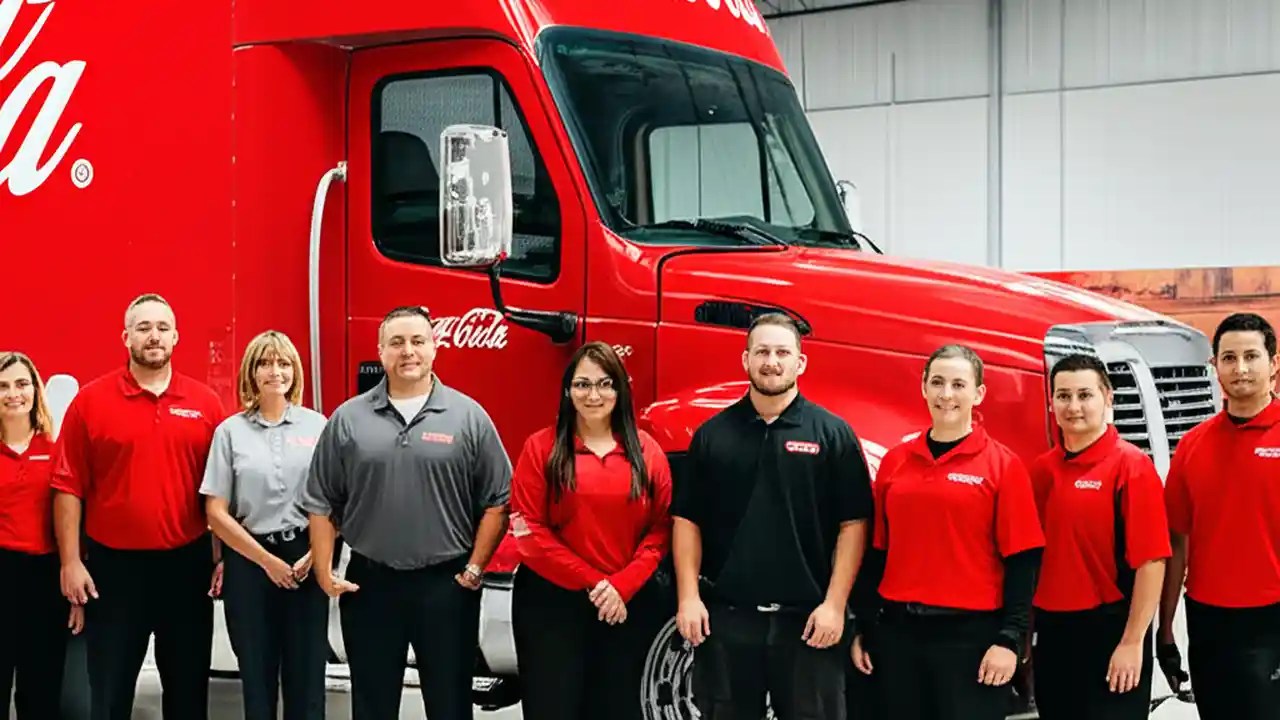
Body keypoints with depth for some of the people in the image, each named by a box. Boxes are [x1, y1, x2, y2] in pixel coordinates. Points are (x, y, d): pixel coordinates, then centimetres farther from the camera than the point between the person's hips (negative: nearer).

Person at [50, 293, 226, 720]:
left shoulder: (205, 402, 3)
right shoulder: (90, 401, -3)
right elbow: (69, 488, -4)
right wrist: (70, 561, -8)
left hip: (187, 562, 2)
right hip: (113, 565, -2)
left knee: (188, 685, 12)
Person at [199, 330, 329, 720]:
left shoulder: (317, 425, 3)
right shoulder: (230, 431, 1)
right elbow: (216, 512, -2)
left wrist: (314, 556, -8)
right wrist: (266, 560, -7)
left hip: (306, 560, 0)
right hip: (249, 561, 0)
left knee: (307, 673, 3)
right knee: (257, 673, 8)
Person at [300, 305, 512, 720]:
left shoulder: (468, 416, -1)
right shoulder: (348, 419, 3)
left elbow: (498, 500, 0)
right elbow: (321, 503, 6)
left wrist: (475, 568, -5)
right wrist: (324, 571, 0)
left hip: (447, 585, -1)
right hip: (369, 584, 1)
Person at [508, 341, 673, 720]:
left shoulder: (647, 450, 6)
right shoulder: (541, 447, -1)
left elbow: (660, 528, 3)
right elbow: (528, 530, -7)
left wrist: (622, 586, -10)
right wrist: (590, 582, -12)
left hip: (629, 604, 2)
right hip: (551, 602, -2)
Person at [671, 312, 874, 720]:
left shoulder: (832, 433, 1)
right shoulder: (713, 434, 6)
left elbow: (853, 524, -2)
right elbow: (687, 520, 7)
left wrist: (835, 604, -9)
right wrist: (688, 597, -3)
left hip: (807, 619, -2)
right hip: (725, 617, 2)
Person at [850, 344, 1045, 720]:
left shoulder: (1003, 464, -3)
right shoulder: (895, 461, 8)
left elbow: (1022, 560, -6)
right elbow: (877, 551, 11)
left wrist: (1010, 639, -12)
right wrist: (863, 628, 10)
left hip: (971, 633, -4)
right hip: (897, 631, 4)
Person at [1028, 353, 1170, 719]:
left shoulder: (1131, 465, -10)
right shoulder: (1041, 470, 7)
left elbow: (1151, 560, -15)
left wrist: (1133, 642, -18)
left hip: (1110, 632, -6)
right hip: (1051, 632, 6)